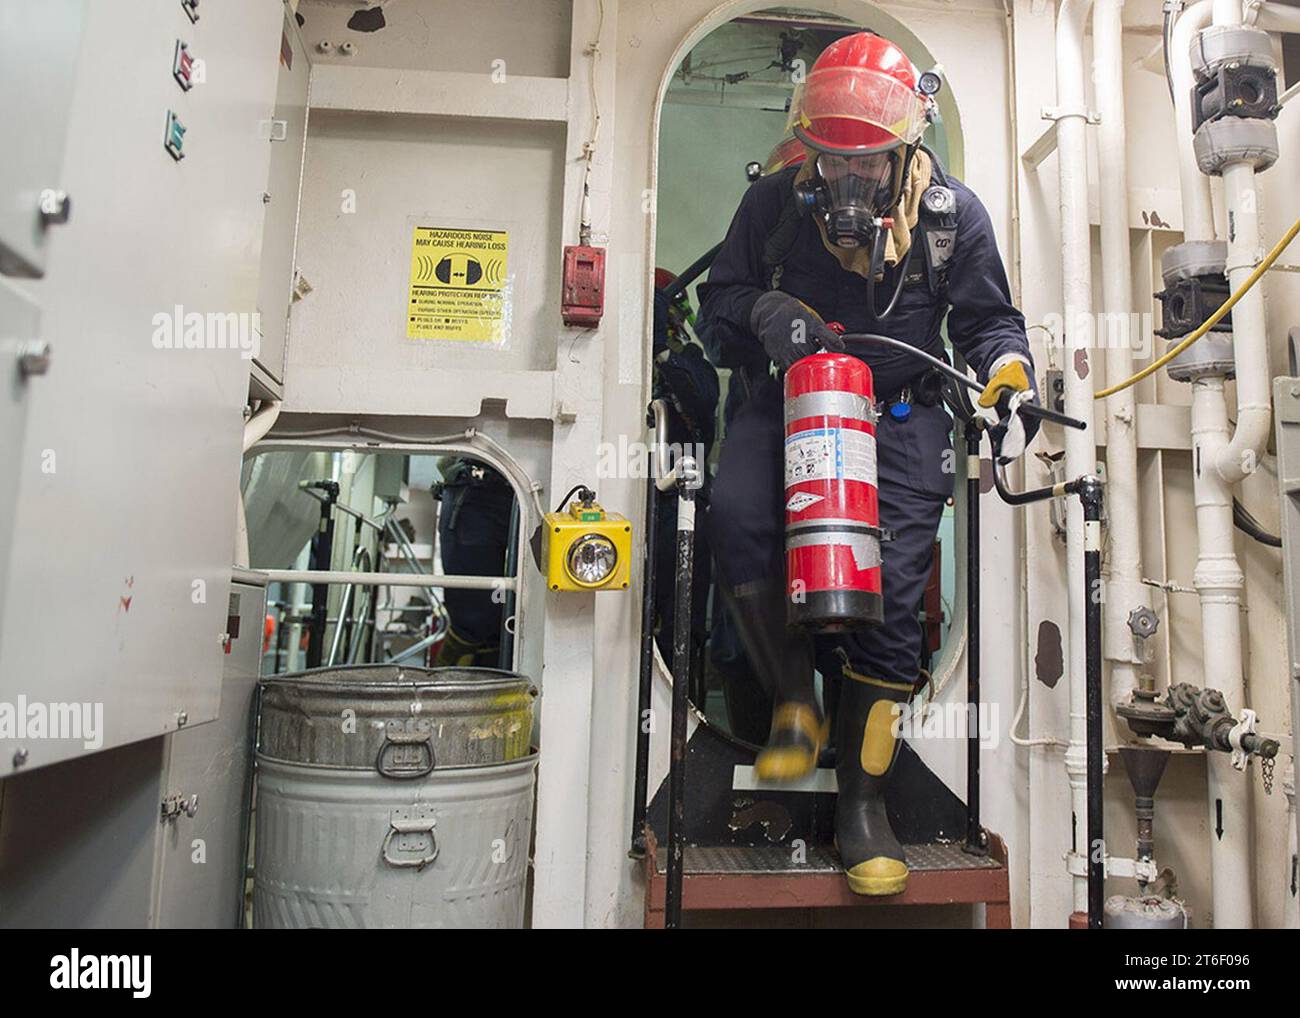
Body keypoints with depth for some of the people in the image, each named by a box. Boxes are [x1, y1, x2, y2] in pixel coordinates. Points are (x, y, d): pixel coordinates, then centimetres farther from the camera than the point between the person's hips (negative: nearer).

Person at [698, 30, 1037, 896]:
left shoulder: (954, 214, 3)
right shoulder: (774, 203, 2)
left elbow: (988, 318, 11)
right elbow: (720, 297, 8)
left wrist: (1008, 366, -11)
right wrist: (763, 310, -15)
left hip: (901, 413, 0)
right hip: (787, 399, 1)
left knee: (893, 589, -11)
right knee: (739, 521, -31)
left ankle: (862, 799, 5)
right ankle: (796, 704, -8)